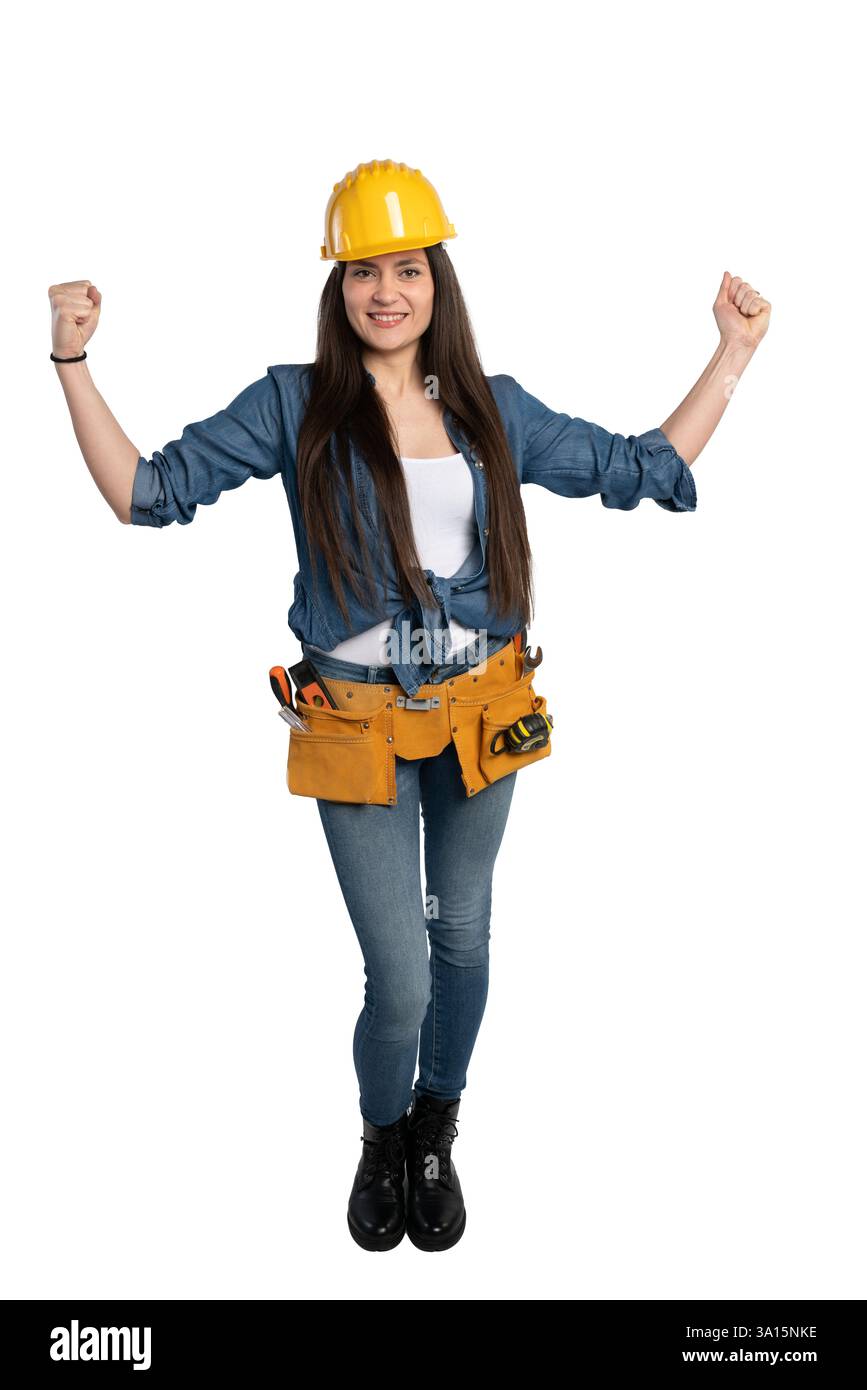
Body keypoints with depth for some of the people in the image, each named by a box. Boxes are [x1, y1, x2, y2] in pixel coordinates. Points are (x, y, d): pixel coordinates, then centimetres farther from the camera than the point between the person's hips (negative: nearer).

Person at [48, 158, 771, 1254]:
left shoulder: (494, 409, 4)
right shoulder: (294, 405, -2)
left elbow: (642, 471, 10)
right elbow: (149, 492, -4)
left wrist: (734, 351, 9)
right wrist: (73, 360, -12)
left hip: (479, 712, 3)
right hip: (361, 727, -3)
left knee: (461, 939, 16)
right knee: (399, 977, -2)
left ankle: (435, 1135, 42)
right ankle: (383, 1136, 32)